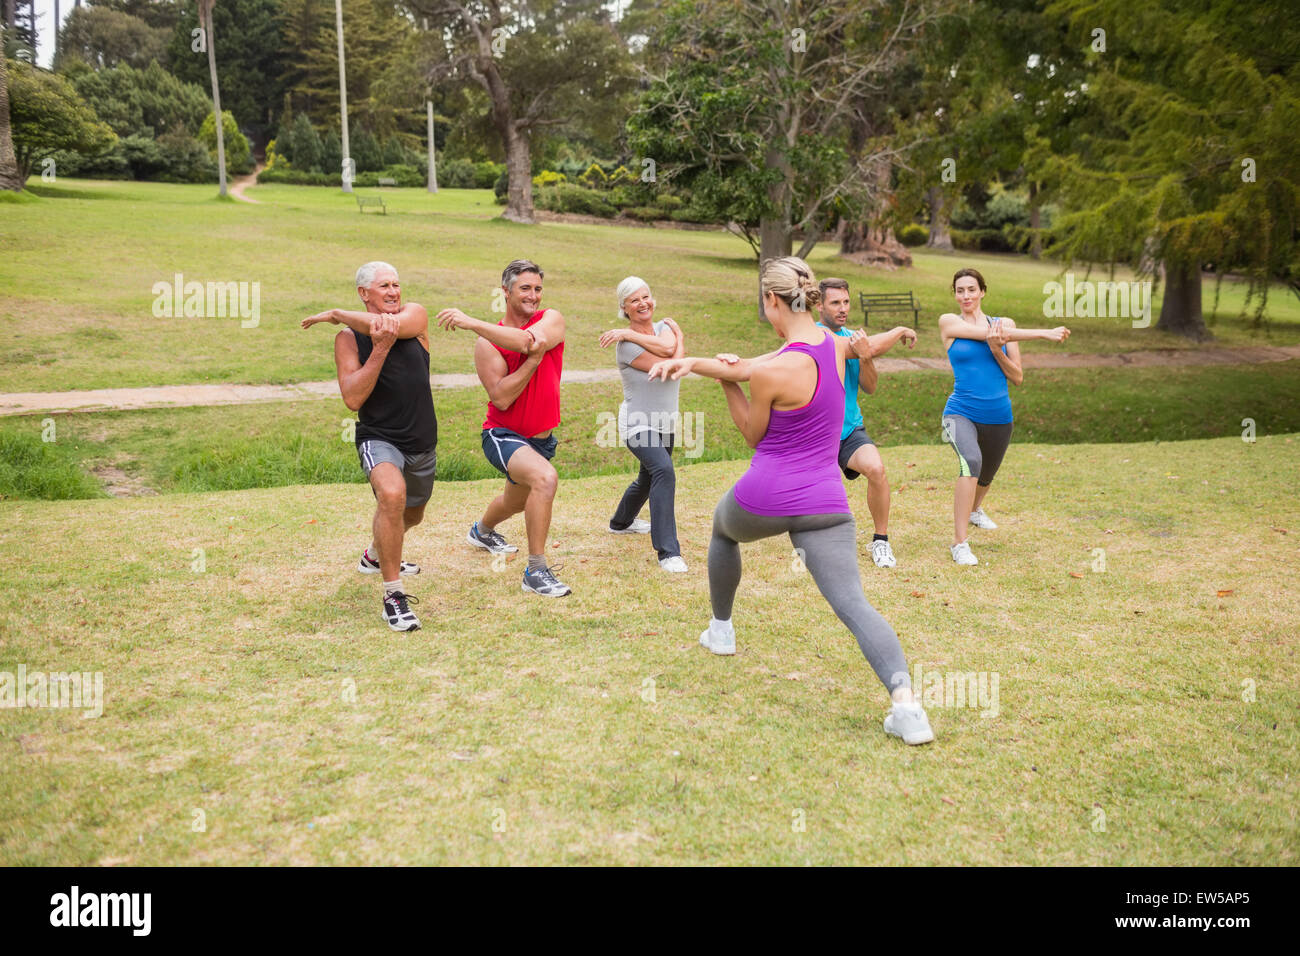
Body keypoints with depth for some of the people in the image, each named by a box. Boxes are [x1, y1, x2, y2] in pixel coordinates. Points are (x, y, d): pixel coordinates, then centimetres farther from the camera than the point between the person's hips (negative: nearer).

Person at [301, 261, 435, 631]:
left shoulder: (415, 315, -3)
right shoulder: (348, 338, -7)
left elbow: (388, 324, -27)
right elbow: (352, 399, -18)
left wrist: (334, 314, -15)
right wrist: (380, 350, -26)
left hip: (422, 443, 5)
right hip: (378, 438, -4)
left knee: (412, 515, 26)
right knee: (392, 494, -35)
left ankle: (375, 556, 60)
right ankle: (393, 595, -23)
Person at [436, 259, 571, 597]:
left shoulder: (552, 320, -7)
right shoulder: (488, 342, -11)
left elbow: (529, 340, -30)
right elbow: (501, 398, -20)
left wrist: (471, 322, -33)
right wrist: (534, 358, -28)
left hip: (542, 438, 5)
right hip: (504, 436, -5)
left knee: (518, 501, 28)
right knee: (545, 478, -33)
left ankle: (482, 531, 62)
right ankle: (536, 570, -24)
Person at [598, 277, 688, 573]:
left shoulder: (665, 327, 3)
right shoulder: (625, 345, -15)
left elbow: (668, 348, -24)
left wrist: (629, 334, -22)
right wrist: (680, 339, -10)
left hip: (665, 423, 7)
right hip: (638, 424, -7)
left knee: (649, 479, 25)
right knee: (663, 471, -31)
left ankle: (621, 522, 55)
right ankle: (668, 552, -33)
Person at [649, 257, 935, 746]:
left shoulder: (771, 373, -17)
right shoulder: (833, 343, 3)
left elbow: (754, 435, 1)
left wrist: (729, 385, 10)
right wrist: (692, 362, 5)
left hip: (763, 499, -3)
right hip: (824, 504, 4)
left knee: (723, 527, 32)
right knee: (854, 605, -4)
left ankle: (721, 629, 46)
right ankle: (904, 700, -26)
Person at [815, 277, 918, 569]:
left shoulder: (851, 337, 8)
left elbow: (870, 388, 4)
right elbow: (872, 346, -19)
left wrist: (865, 359, -15)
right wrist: (901, 331, -4)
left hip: (850, 430, 3)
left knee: (876, 468, -25)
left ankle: (881, 542, -7)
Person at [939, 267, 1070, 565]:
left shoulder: (1005, 324, 4)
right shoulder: (948, 322, -2)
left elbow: (1017, 377, 2)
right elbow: (986, 334, -15)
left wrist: (996, 350, -17)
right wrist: (1044, 333, -16)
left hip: (998, 416, 4)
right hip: (961, 412, -4)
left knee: (986, 475, 23)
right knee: (971, 461, -31)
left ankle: (975, 510, 59)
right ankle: (959, 543, -26)